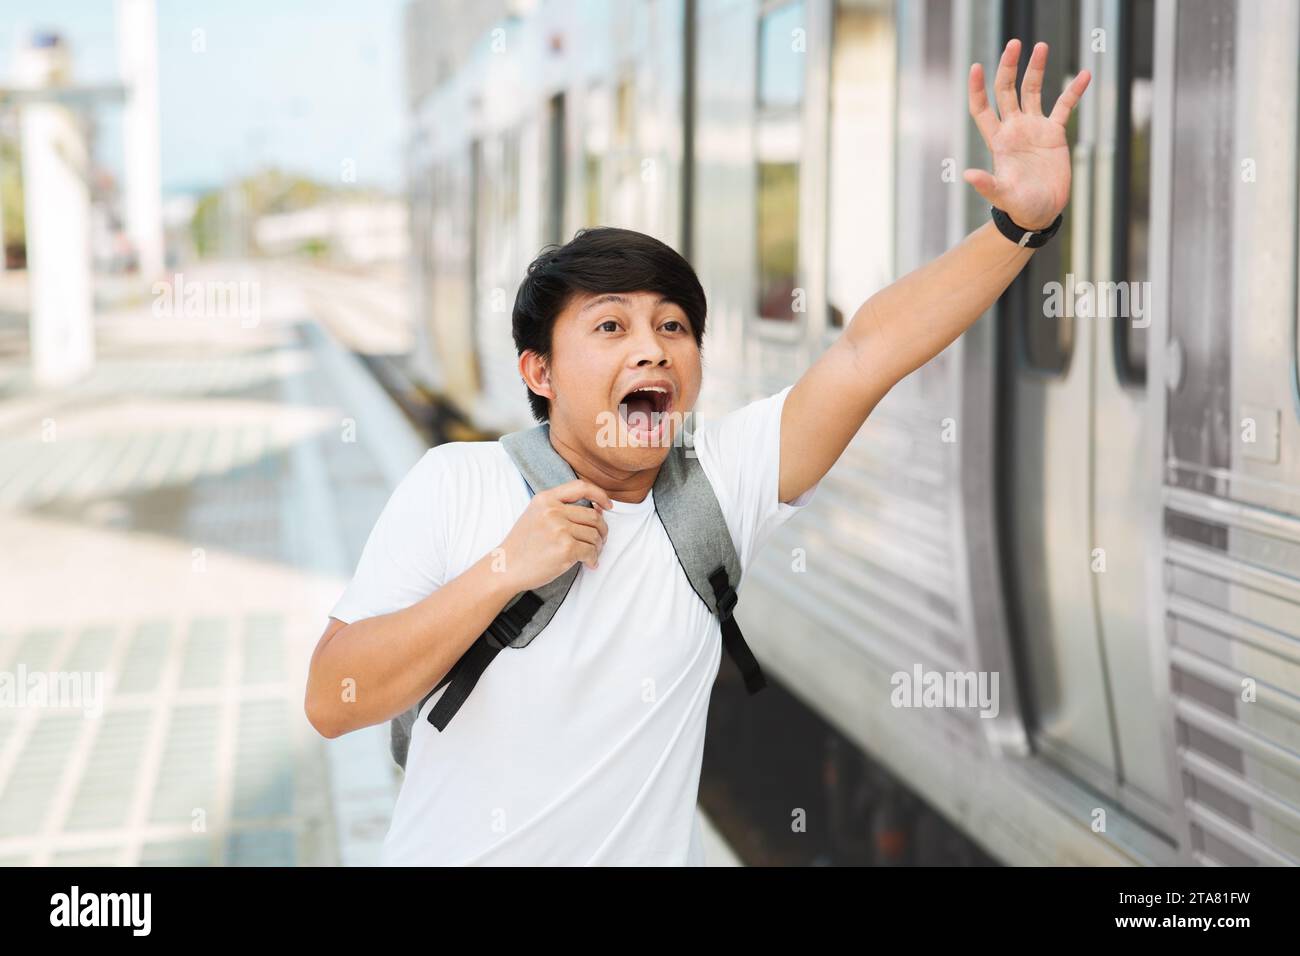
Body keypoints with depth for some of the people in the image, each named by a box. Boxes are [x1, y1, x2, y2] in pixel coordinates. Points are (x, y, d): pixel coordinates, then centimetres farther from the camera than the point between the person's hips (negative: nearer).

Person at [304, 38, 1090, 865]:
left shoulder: (722, 476, -10)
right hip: (451, 849, -1)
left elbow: (872, 346, -20)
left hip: (648, 851, 2)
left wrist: (1022, 223, -32)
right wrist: (502, 572, -26)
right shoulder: (455, 484, -13)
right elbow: (331, 701, -16)